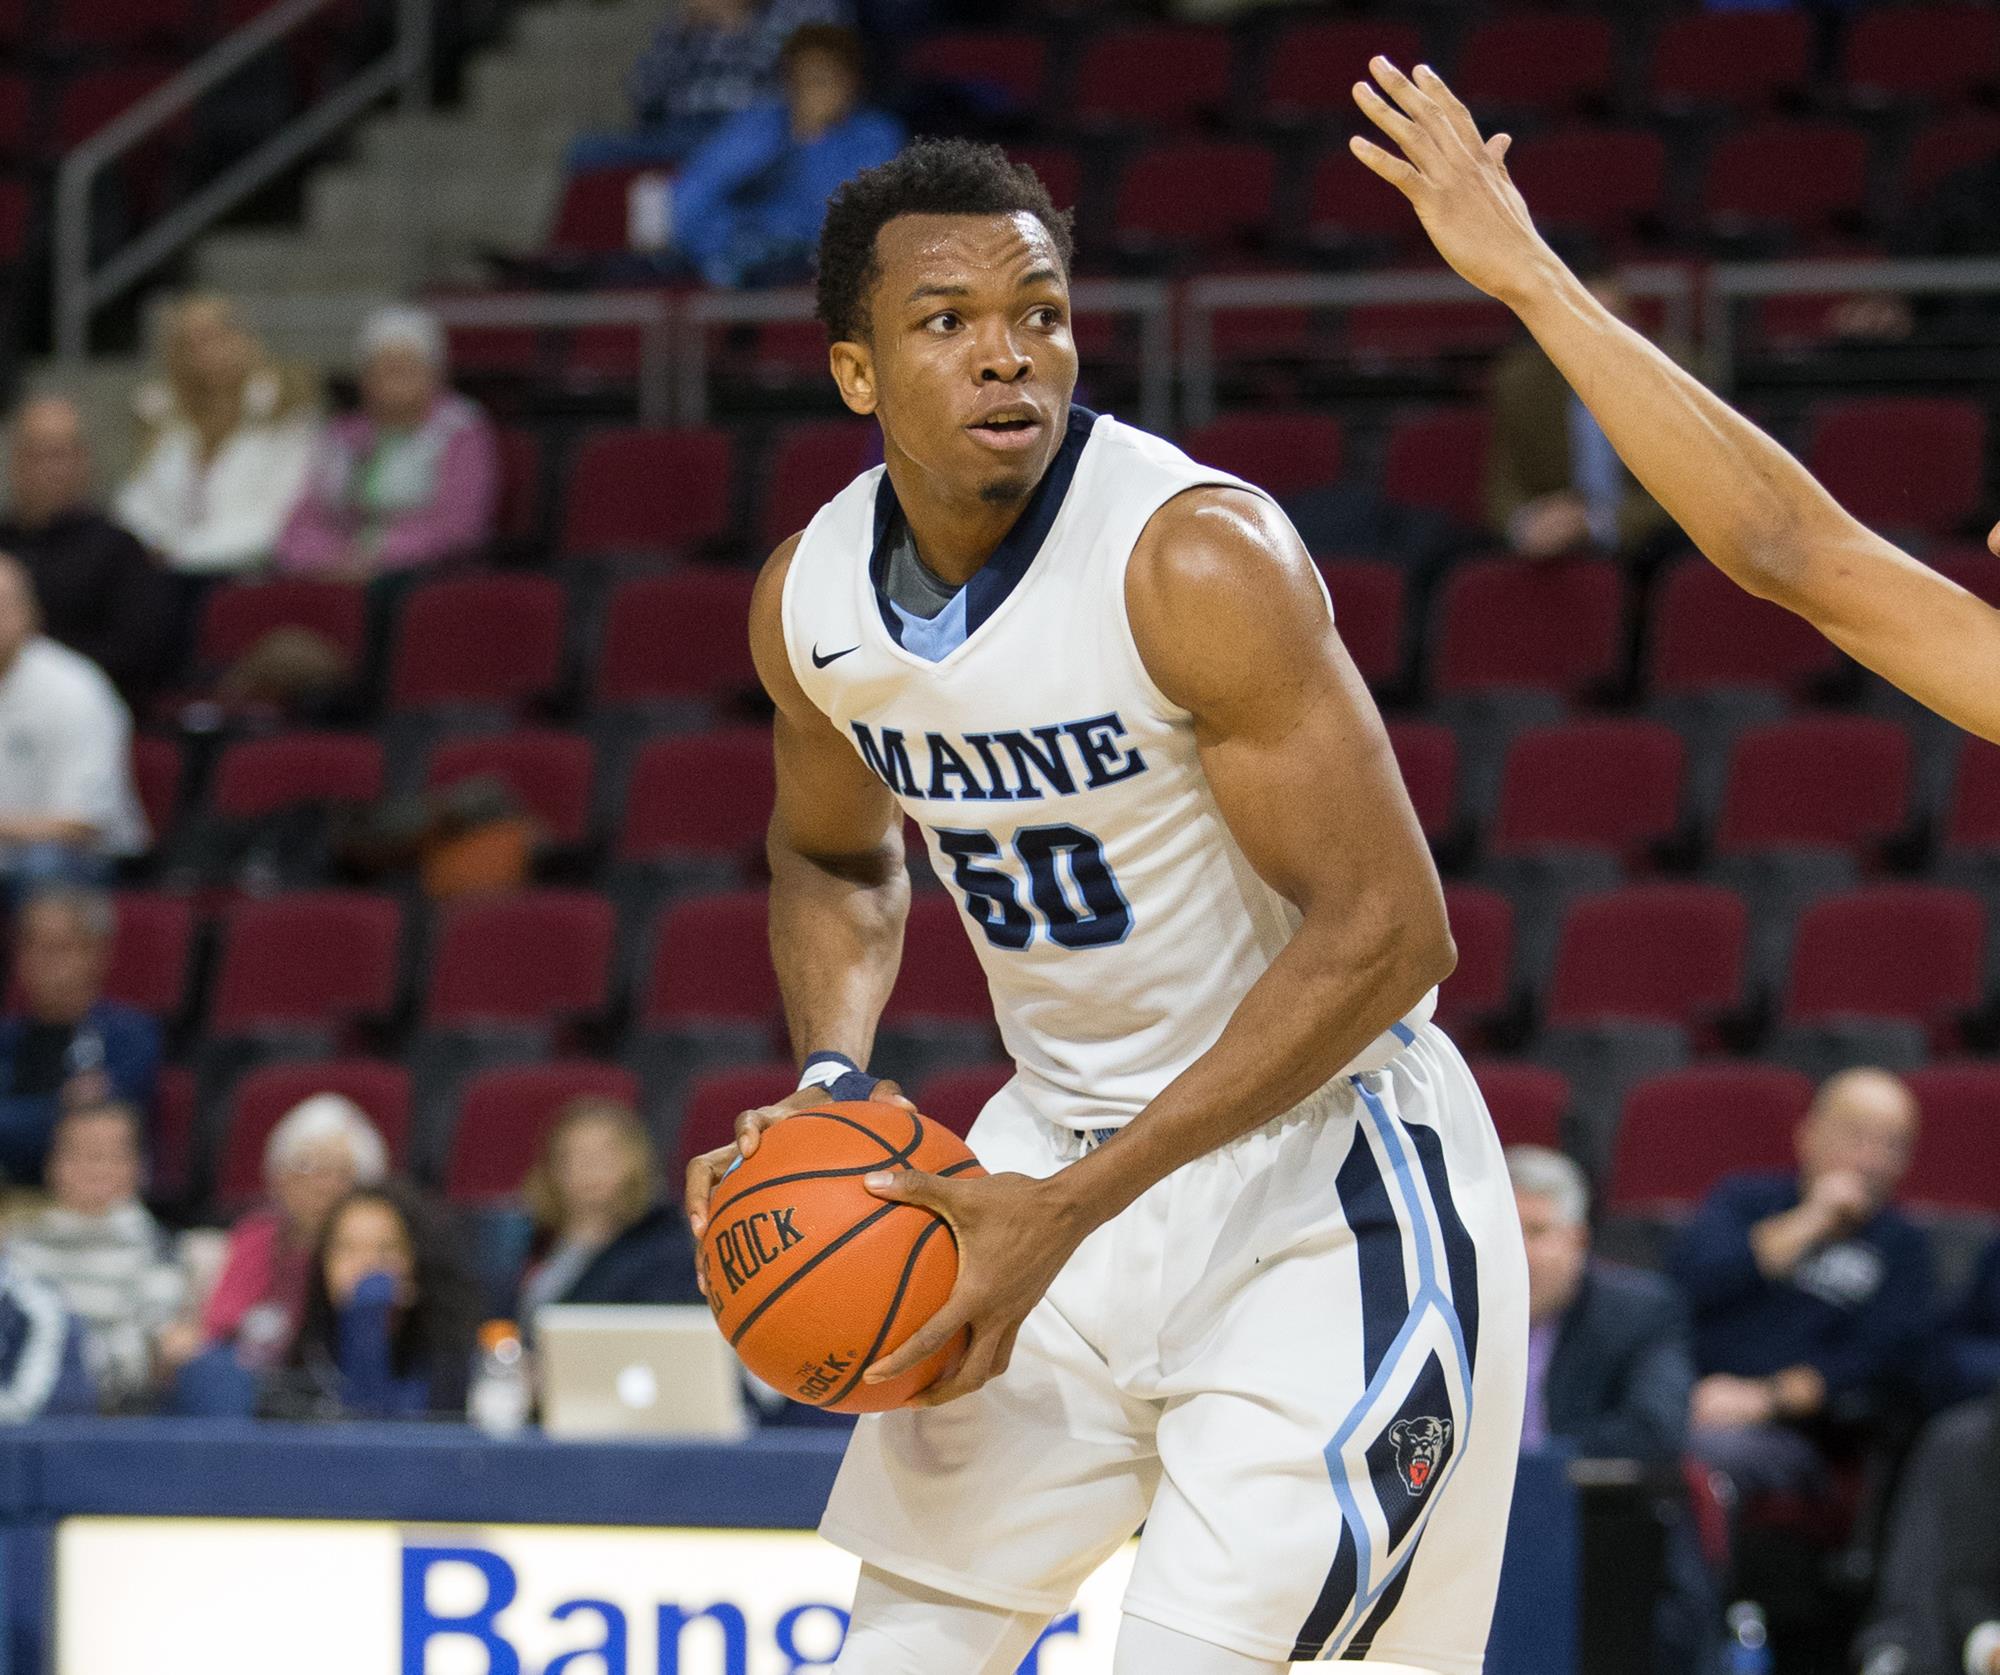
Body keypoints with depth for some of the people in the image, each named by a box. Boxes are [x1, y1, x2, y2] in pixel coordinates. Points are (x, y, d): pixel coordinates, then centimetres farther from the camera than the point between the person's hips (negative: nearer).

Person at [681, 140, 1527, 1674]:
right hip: (1065, 1138, 6)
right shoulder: (810, 600, -3)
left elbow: (1385, 931, -25)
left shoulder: (1197, 558, -24)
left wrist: (1071, 1210, -26)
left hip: (1320, 1162, -6)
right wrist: (829, 1089, -2)